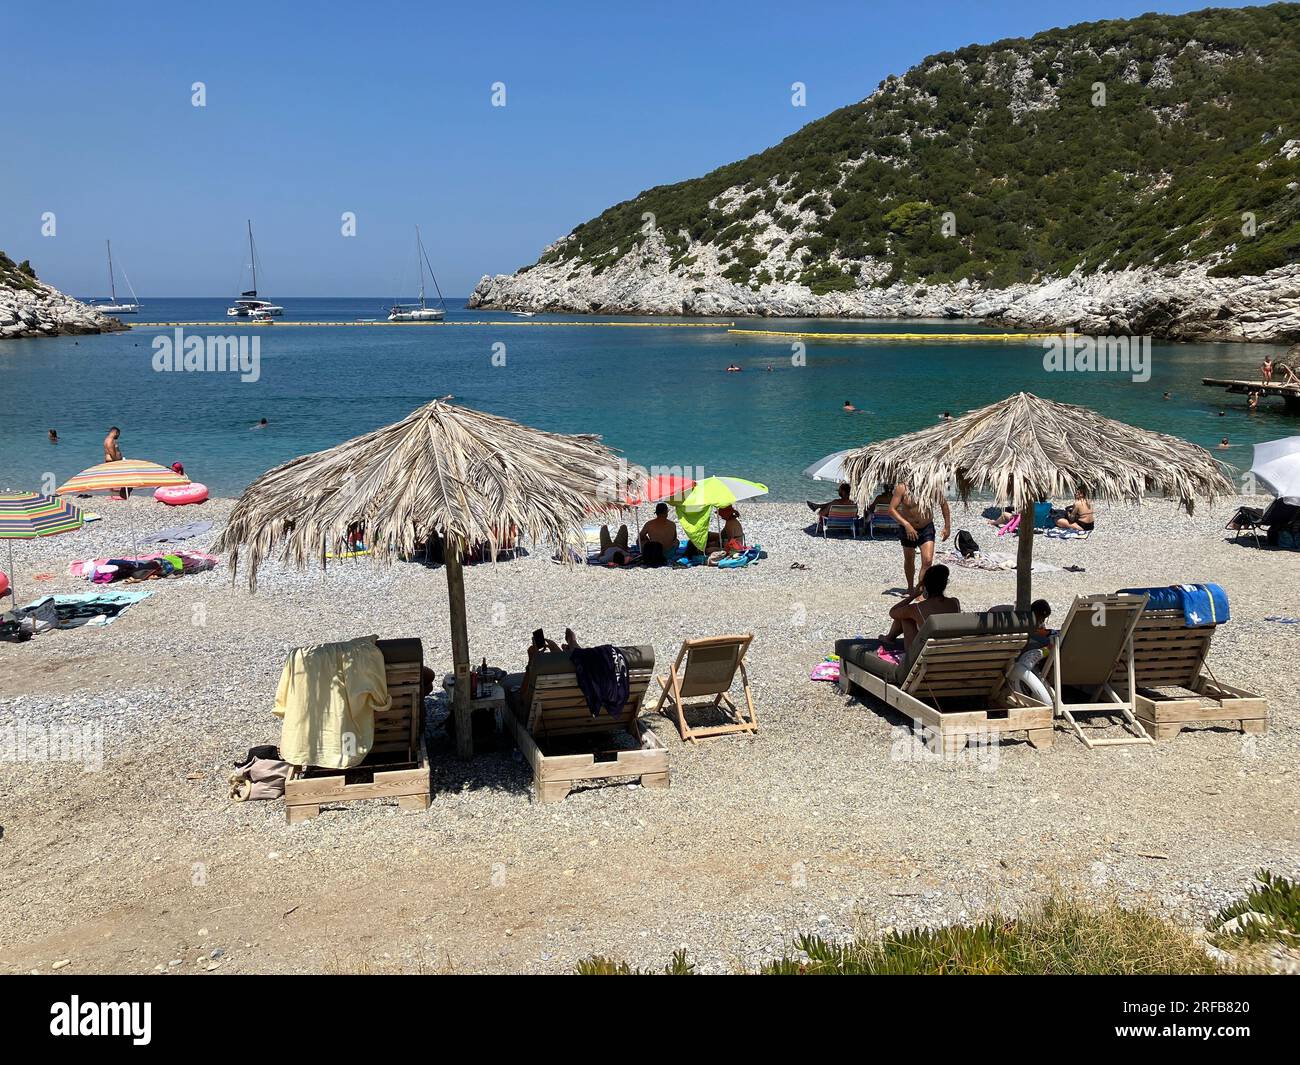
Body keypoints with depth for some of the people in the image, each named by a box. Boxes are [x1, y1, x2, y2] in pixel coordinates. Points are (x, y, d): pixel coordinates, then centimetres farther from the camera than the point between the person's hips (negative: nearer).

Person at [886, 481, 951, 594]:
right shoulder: (902, 487, -16)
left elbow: (943, 503, 6)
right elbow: (891, 510, -19)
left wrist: (947, 526, 4)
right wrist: (906, 524, -32)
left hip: (927, 529, 0)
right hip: (908, 530, 0)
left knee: (928, 561, -14)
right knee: (909, 561, 18)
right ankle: (910, 588, 40)